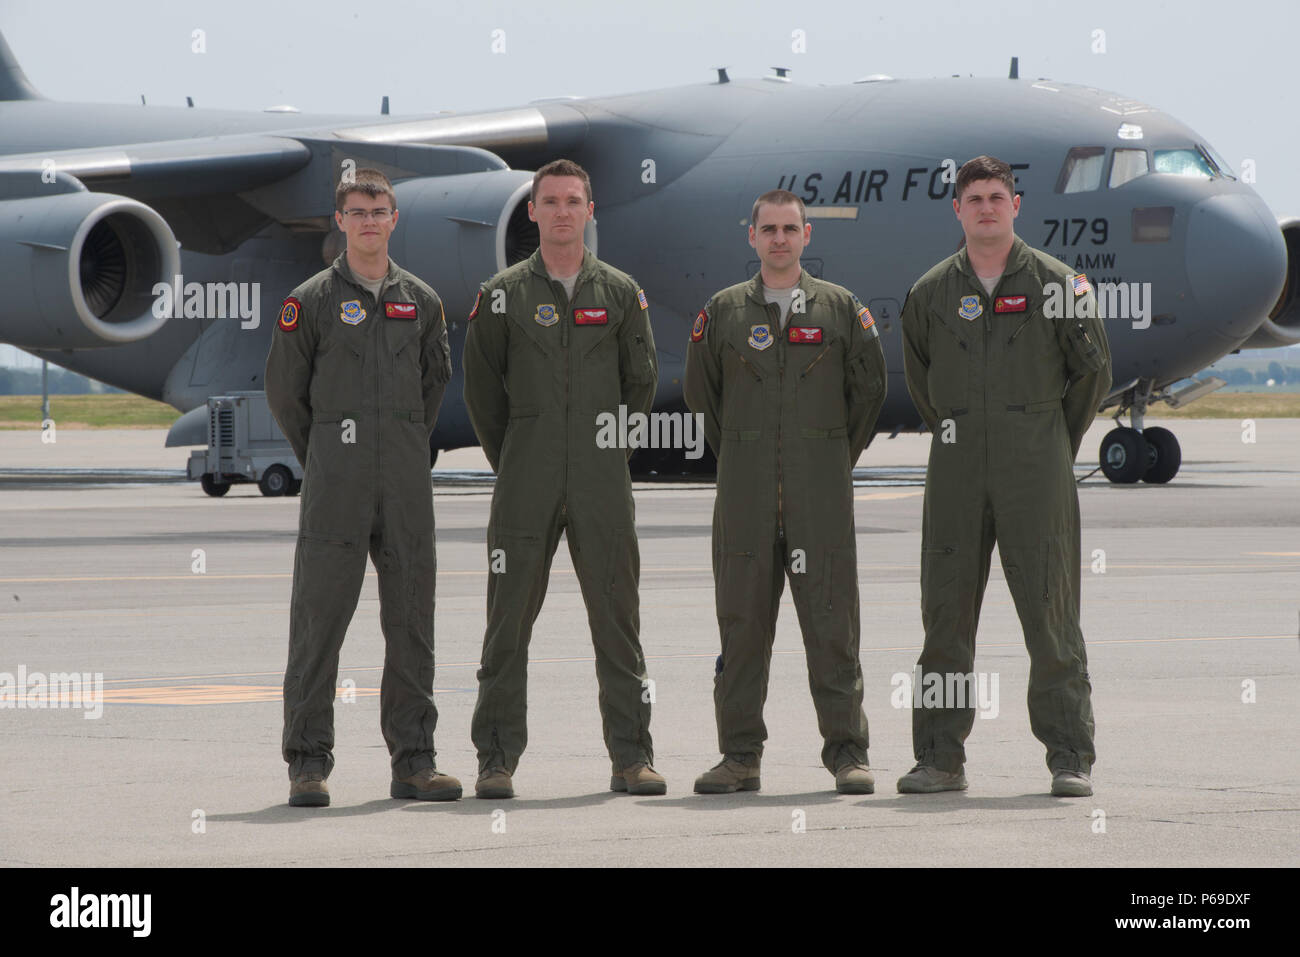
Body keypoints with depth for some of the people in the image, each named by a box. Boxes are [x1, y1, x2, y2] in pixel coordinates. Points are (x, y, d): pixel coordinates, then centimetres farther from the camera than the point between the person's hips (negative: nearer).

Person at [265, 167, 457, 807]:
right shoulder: (311, 300, 1)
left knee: (411, 619, 4)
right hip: (334, 484, -3)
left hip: (406, 483, 3)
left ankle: (413, 760, 9)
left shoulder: (422, 302, 11)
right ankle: (308, 765, -3)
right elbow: (284, 391, 7)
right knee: (319, 617, -6)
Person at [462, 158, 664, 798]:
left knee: (617, 618, 1)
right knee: (509, 619, -1)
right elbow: (481, 387, 9)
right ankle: (497, 761, 4)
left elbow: (642, 382, 14)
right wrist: (510, 462, 10)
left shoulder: (620, 294, 8)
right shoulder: (503, 295, 4)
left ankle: (631, 756, 5)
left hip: (602, 482, 1)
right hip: (525, 485, -1)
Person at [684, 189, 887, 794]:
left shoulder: (841, 309, 6)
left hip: (821, 494, -1)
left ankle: (846, 752, 2)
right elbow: (700, 394, 16)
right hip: (744, 496, 1)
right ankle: (740, 755, 7)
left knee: (831, 624, -3)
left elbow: (869, 388, 13)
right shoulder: (722, 313, 8)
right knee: (742, 623, 1)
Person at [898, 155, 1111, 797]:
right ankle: (940, 759, 7)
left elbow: (1093, 369, 8)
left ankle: (1070, 759, -2)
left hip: (1036, 463, -2)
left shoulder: (1055, 282, 2)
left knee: (1049, 609, -5)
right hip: (957, 467, 3)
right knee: (946, 608, 2)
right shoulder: (930, 292, 9)